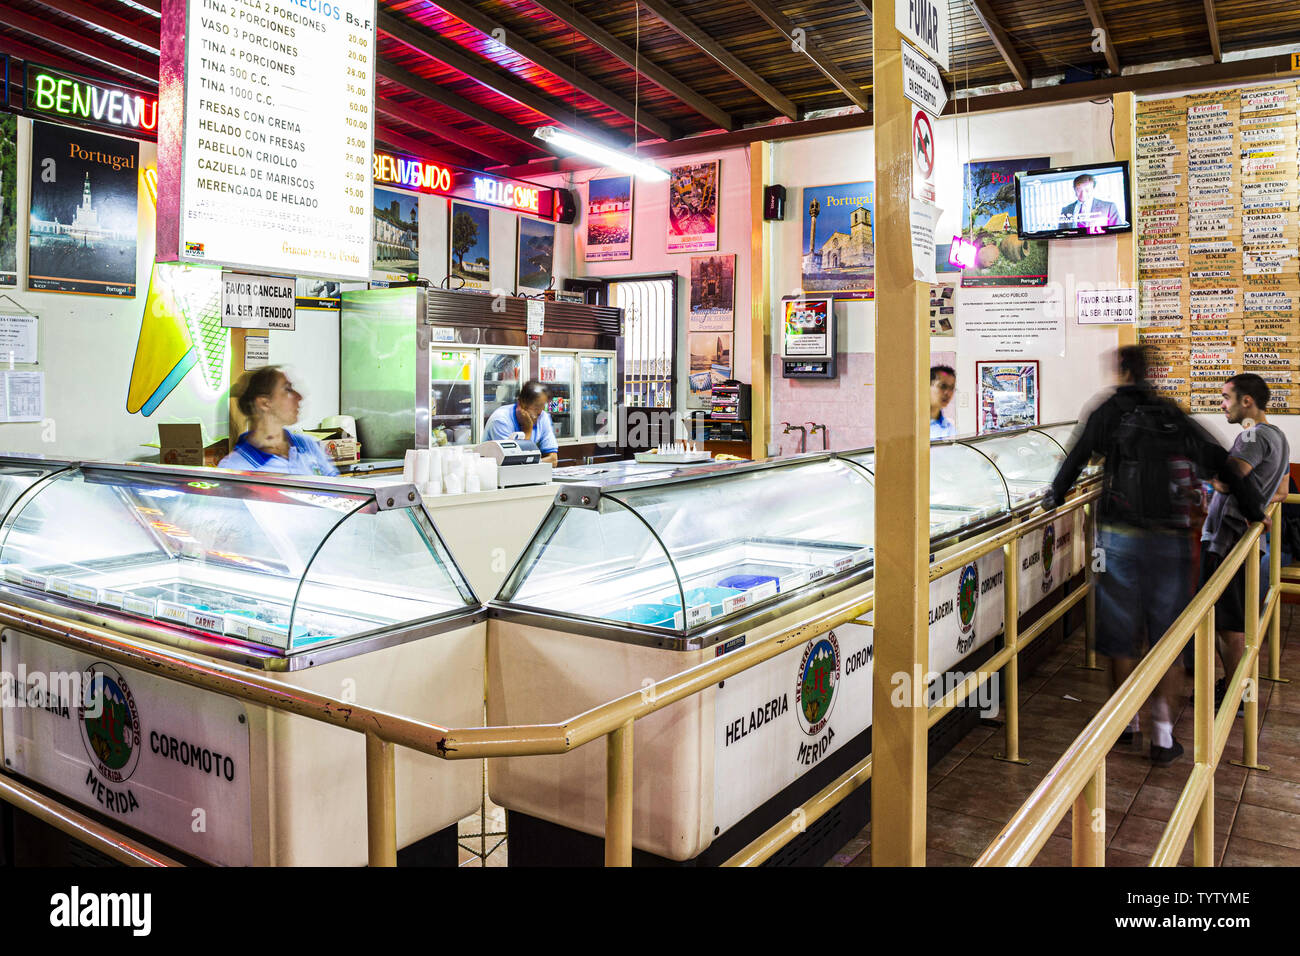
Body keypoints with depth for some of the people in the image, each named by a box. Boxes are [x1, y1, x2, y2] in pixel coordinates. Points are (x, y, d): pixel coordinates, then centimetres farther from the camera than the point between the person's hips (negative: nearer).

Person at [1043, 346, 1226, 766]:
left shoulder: (1110, 411, 3)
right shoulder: (1176, 416, 11)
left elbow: (1077, 457, 2)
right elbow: (1219, 462, 10)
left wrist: (1054, 497, 17)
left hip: (1120, 537, -1)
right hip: (1171, 539, 1)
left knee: (1121, 629, 10)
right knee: (1169, 633, 7)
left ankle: (1124, 721, 22)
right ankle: (1163, 736, 8)